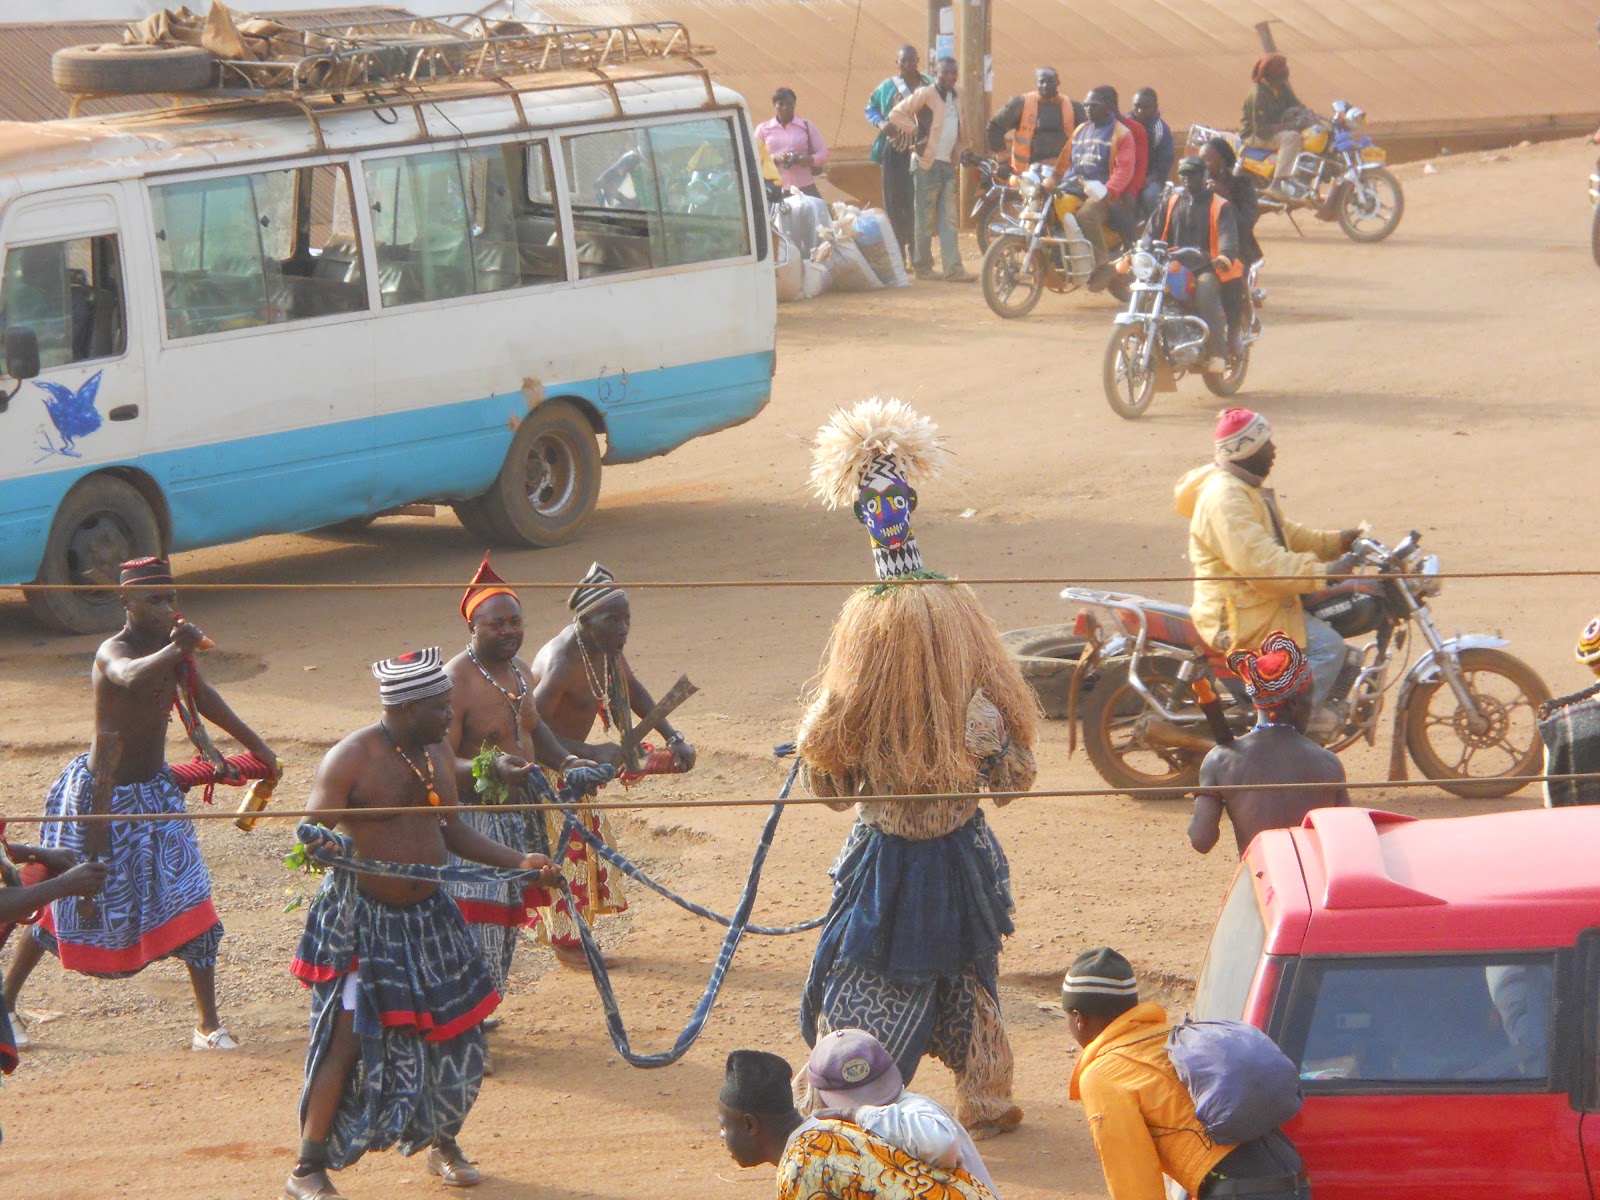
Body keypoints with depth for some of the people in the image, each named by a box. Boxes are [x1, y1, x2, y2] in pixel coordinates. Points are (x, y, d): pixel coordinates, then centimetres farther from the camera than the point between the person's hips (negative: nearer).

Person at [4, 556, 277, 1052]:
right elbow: (131, 678, -48)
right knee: (70, 897, 8)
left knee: (189, 898, -4)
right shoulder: (112, 652, -22)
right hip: (101, 793, -6)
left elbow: (202, 697, 16)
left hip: (154, 790, 6)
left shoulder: (172, 646, -1)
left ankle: (208, 1024, 1)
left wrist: (255, 745, 20)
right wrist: (176, 650, -61)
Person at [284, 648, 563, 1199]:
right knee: (349, 1039, -10)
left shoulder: (438, 754, 7)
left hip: (427, 915, 7)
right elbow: (314, 828, -16)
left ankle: (443, 1146, 31)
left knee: (454, 1030, 9)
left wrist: (519, 861, 8)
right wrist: (326, 843, -40)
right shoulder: (352, 757, -14)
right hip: (361, 920, -7)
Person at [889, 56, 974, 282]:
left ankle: (953, 269, -1)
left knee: (948, 220, 2)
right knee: (926, 218, -1)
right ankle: (923, 266, 7)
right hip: (927, 163, -7)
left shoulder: (956, 97, 14)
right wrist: (916, 132, -12)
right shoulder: (925, 94, -8)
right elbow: (896, 114, -11)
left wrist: (961, 151, 17)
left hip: (948, 164, 7)